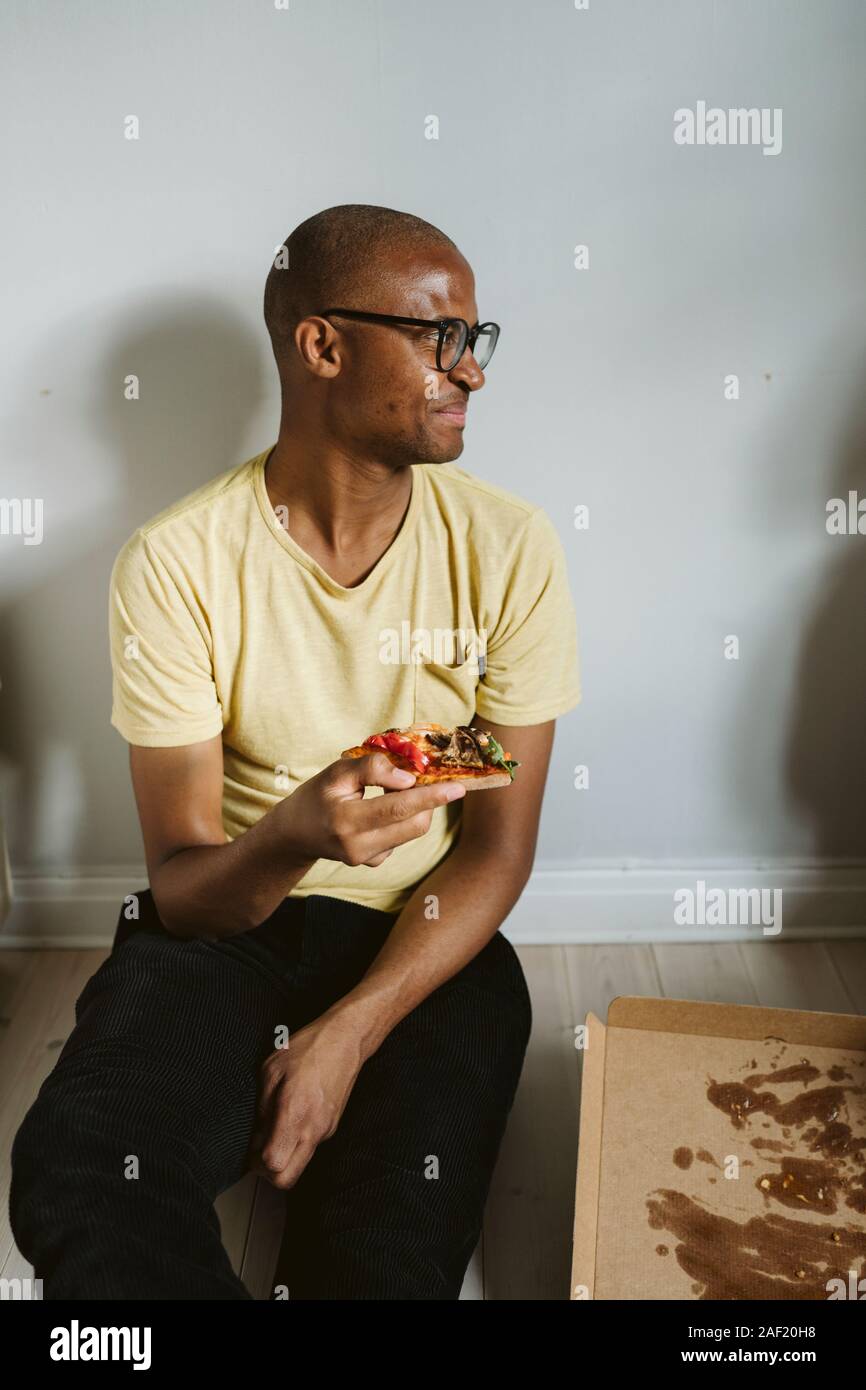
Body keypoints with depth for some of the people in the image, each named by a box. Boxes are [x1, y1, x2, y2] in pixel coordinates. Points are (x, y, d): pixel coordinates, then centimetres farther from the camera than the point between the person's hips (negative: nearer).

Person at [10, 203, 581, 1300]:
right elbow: (180, 884, -10)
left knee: (396, 1239, -25)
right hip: (223, 930, 0)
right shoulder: (175, 563, -11)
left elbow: (499, 846, -4)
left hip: (428, 941, 1)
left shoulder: (509, 547, -7)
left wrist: (349, 1034, -14)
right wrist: (294, 837, -34)